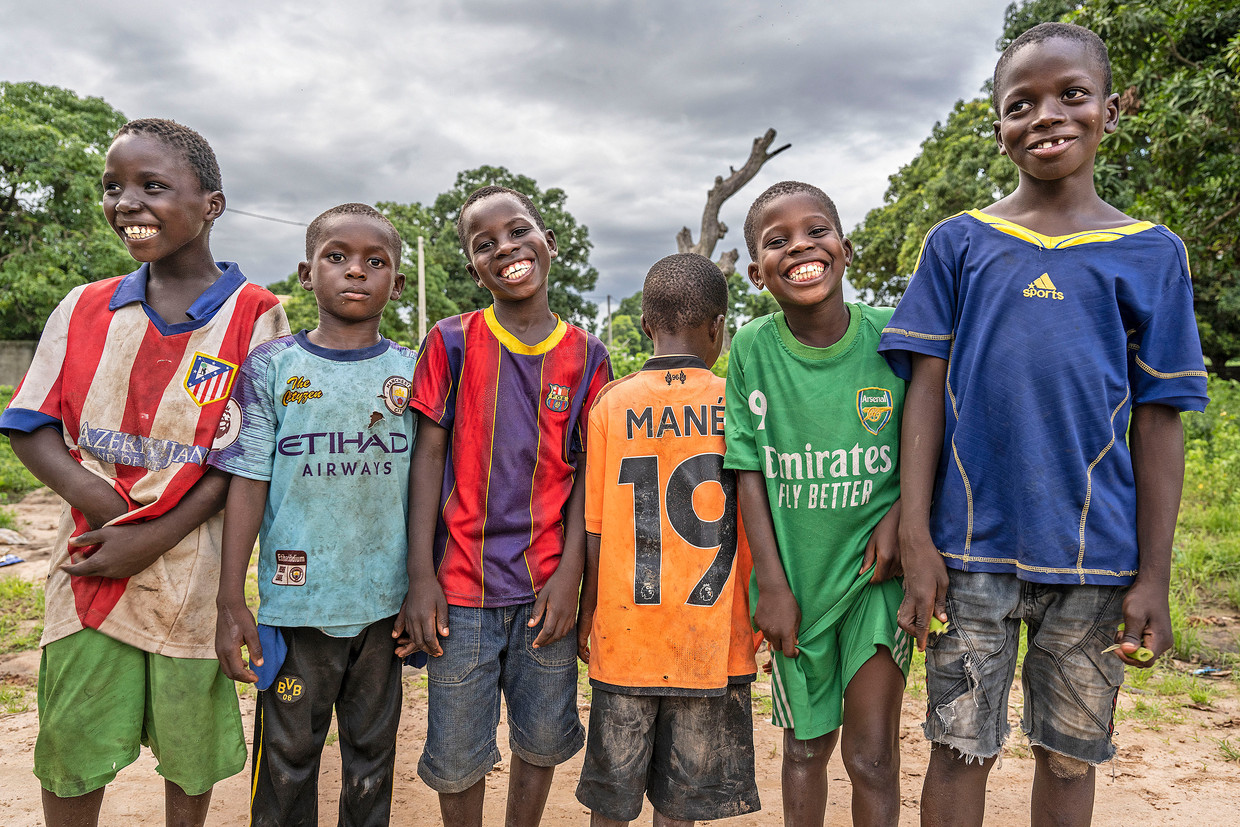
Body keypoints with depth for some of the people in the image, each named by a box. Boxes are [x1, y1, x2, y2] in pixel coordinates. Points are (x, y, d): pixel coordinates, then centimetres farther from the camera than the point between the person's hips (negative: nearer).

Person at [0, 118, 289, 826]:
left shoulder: (255, 317, -7)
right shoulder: (85, 309, 5)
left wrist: (155, 536, -17)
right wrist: (92, 495, -15)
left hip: (190, 574, -2)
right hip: (89, 567, 3)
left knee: (191, 752, 14)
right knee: (69, 755, 13)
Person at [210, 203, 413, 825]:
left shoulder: (413, 373, 2)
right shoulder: (271, 366, -2)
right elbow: (248, 484, -3)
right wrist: (230, 602, -5)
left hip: (384, 604, 1)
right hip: (295, 603, -1)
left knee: (373, 751, 16)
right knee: (286, 756, 12)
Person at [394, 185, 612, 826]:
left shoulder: (585, 355, 2)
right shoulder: (451, 342, -2)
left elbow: (590, 469, 2)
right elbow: (427, 456, -3)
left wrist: (570, 573, -6)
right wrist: (421, 576, -8)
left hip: (548, 583, 2)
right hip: (461, 582, -1)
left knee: (543, 740, 15)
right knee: (456, 755, 9)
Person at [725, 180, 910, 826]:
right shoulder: (752, 348, -7)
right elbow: (749, 470, -5)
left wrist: (899, 516, -15)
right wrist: (771, 582, -7)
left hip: (875, 571, -1)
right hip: (796, 578, 1)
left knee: (871, 754, 2)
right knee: (806, 745, 16)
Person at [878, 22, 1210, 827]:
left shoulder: (1152, 255, 4)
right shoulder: (958, 243, 3)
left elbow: (1158, 424, 3)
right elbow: (926, 392, 0)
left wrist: (1154, 577, 0)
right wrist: (916, 539, -6)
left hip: (1093, 553, 1)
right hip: (972, 545, 0)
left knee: (1070, 756, 13)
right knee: (960, 748, 8)